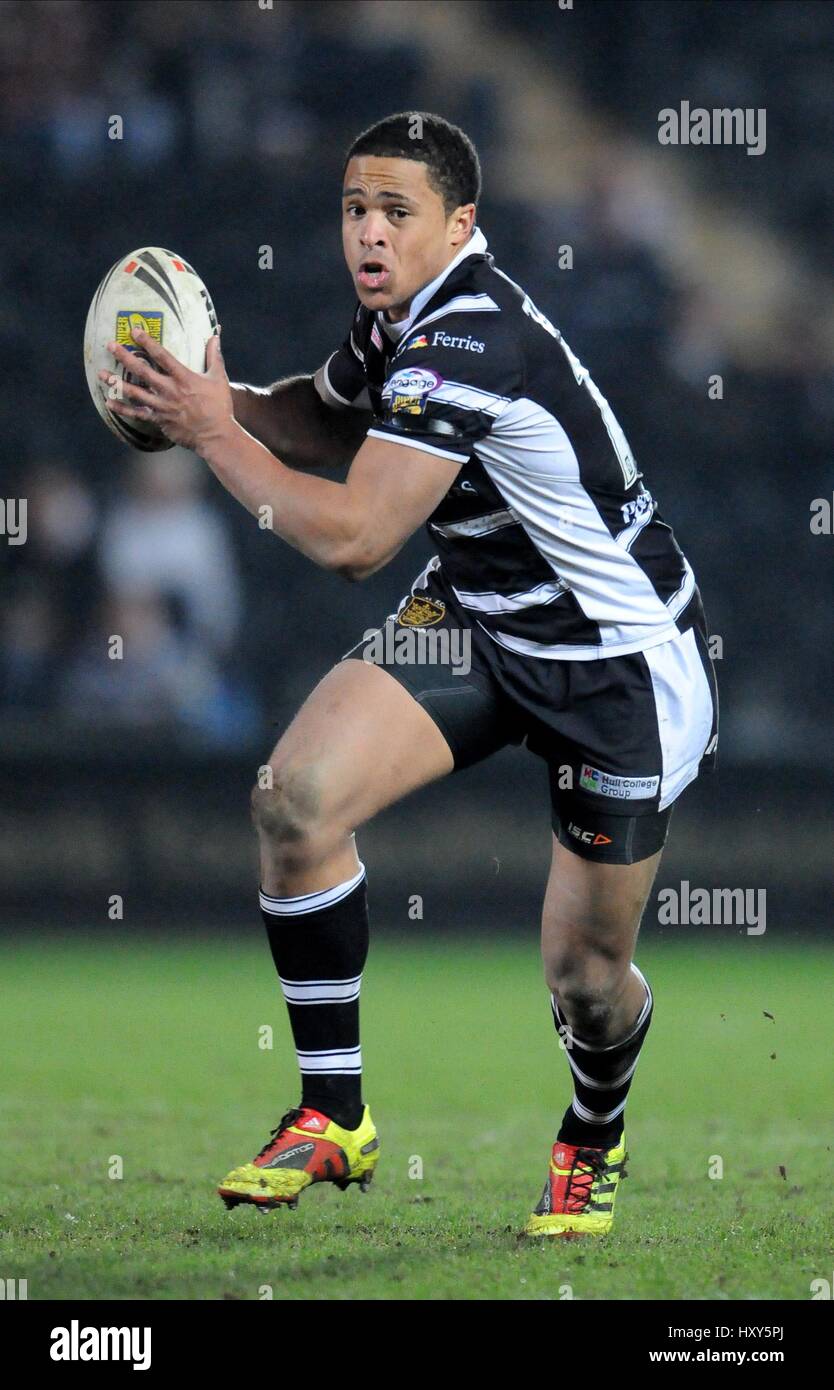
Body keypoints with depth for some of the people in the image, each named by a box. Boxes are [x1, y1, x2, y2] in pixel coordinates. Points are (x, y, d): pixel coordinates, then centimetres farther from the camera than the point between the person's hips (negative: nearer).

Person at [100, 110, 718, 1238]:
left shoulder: (470, 343, -30)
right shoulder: (404, 312, -2)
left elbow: (351, 538, -32)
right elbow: (336, 419, 19)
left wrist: (213, 431, -23)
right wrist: (224, 401, -1)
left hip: (620, 663, -8)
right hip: (478, 616, 8)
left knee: (584, 974, -1)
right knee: (296, 798, -16)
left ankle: (594, 1140, 35)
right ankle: (333, 1116, -4)